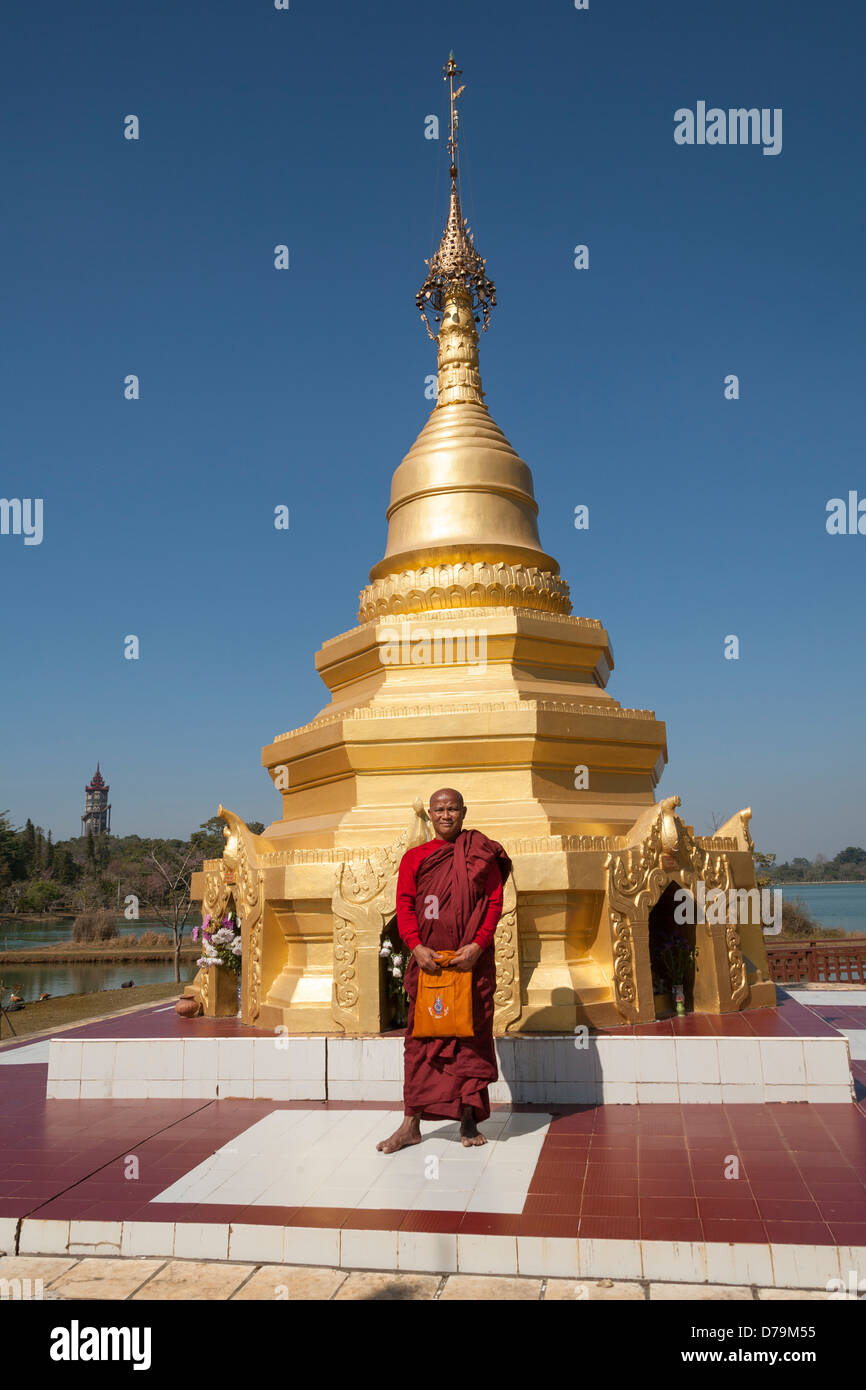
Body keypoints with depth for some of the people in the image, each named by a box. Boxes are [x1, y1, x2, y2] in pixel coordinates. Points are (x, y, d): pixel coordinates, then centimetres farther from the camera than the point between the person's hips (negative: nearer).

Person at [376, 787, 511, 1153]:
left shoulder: (482, 856, 6)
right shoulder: (414, 857, 11)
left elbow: (495, 902, -1)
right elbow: (404, 905, 3)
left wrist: (477, 946, -14)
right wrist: (416, 946, -13)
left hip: (472, 960, -1)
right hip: (428, 960, 1)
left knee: (471, 1036, 3)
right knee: (421, 1037, 3)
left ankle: (469, 1120, 14)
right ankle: (411, 1125, 8)